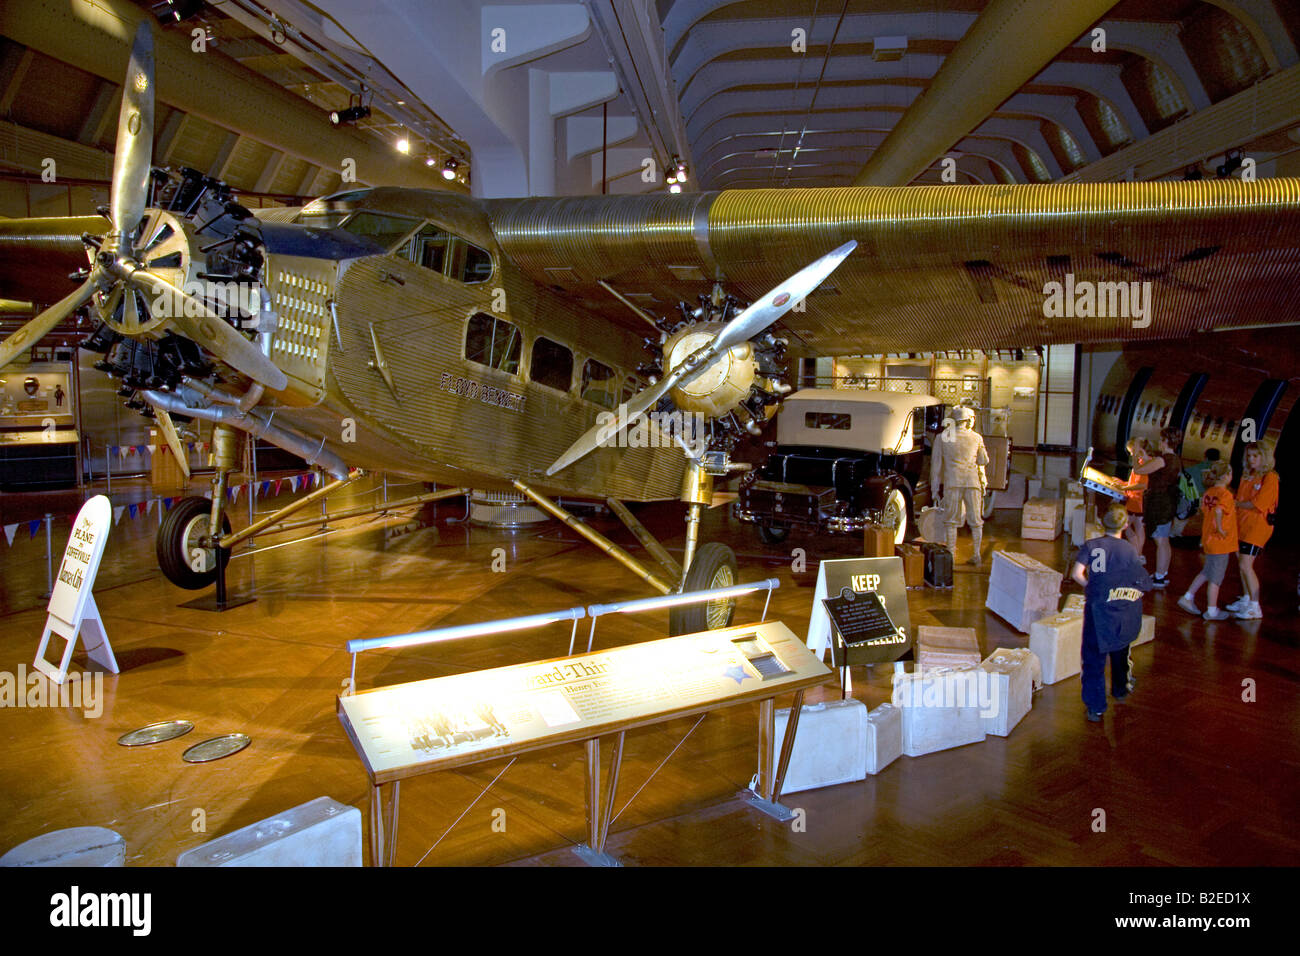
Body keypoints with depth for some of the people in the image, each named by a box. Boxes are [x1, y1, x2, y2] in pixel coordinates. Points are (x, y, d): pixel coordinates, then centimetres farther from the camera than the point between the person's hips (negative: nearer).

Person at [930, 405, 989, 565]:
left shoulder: (942, 437, 3)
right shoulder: (976, 438, 5)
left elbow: (936, 463, 4)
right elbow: (983, 461, 13)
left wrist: (937, 486, 10)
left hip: (952, 481, 0)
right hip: (973, 481, 1)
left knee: (951, 519, 6)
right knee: (975, 520, 9)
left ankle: (951, 554, 6)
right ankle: (976, 554, 11)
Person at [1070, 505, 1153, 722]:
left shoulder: (1091, 546, -6)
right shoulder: (1129, 550, -6)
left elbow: (1076, 573, -12)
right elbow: (1141, 583, -8)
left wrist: (1090, 586, 5)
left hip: (1097, 609, -1)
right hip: (1122, 611, 1)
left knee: (1094, 657, 3)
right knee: (1120, 651, 25)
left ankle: (1096, 707, 1)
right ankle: (1121, 689, 46)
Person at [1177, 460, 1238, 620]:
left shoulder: (1208, 492, 4)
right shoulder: (1226, 494, -18)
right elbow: (1218, 511, -36)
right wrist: (1220, 528, -25)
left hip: (1208, 539, 7)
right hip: (1220, 542, -7)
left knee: (1207, 572, 22)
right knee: (1216, 577, 3)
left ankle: (1188, 598, 21)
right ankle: (1211, 611, 11)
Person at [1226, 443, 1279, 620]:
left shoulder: (1270, 477, -10)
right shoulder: (1246, 476, 12)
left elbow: (1258, 504, -15)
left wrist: (1236, 504, -5)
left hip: (1258, 525, -7)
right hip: (1241, 524, 7)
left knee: (1245, 566, -11)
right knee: (1241, 564, 12)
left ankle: (1255, 608, -5)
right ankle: (1245, 600, 26)